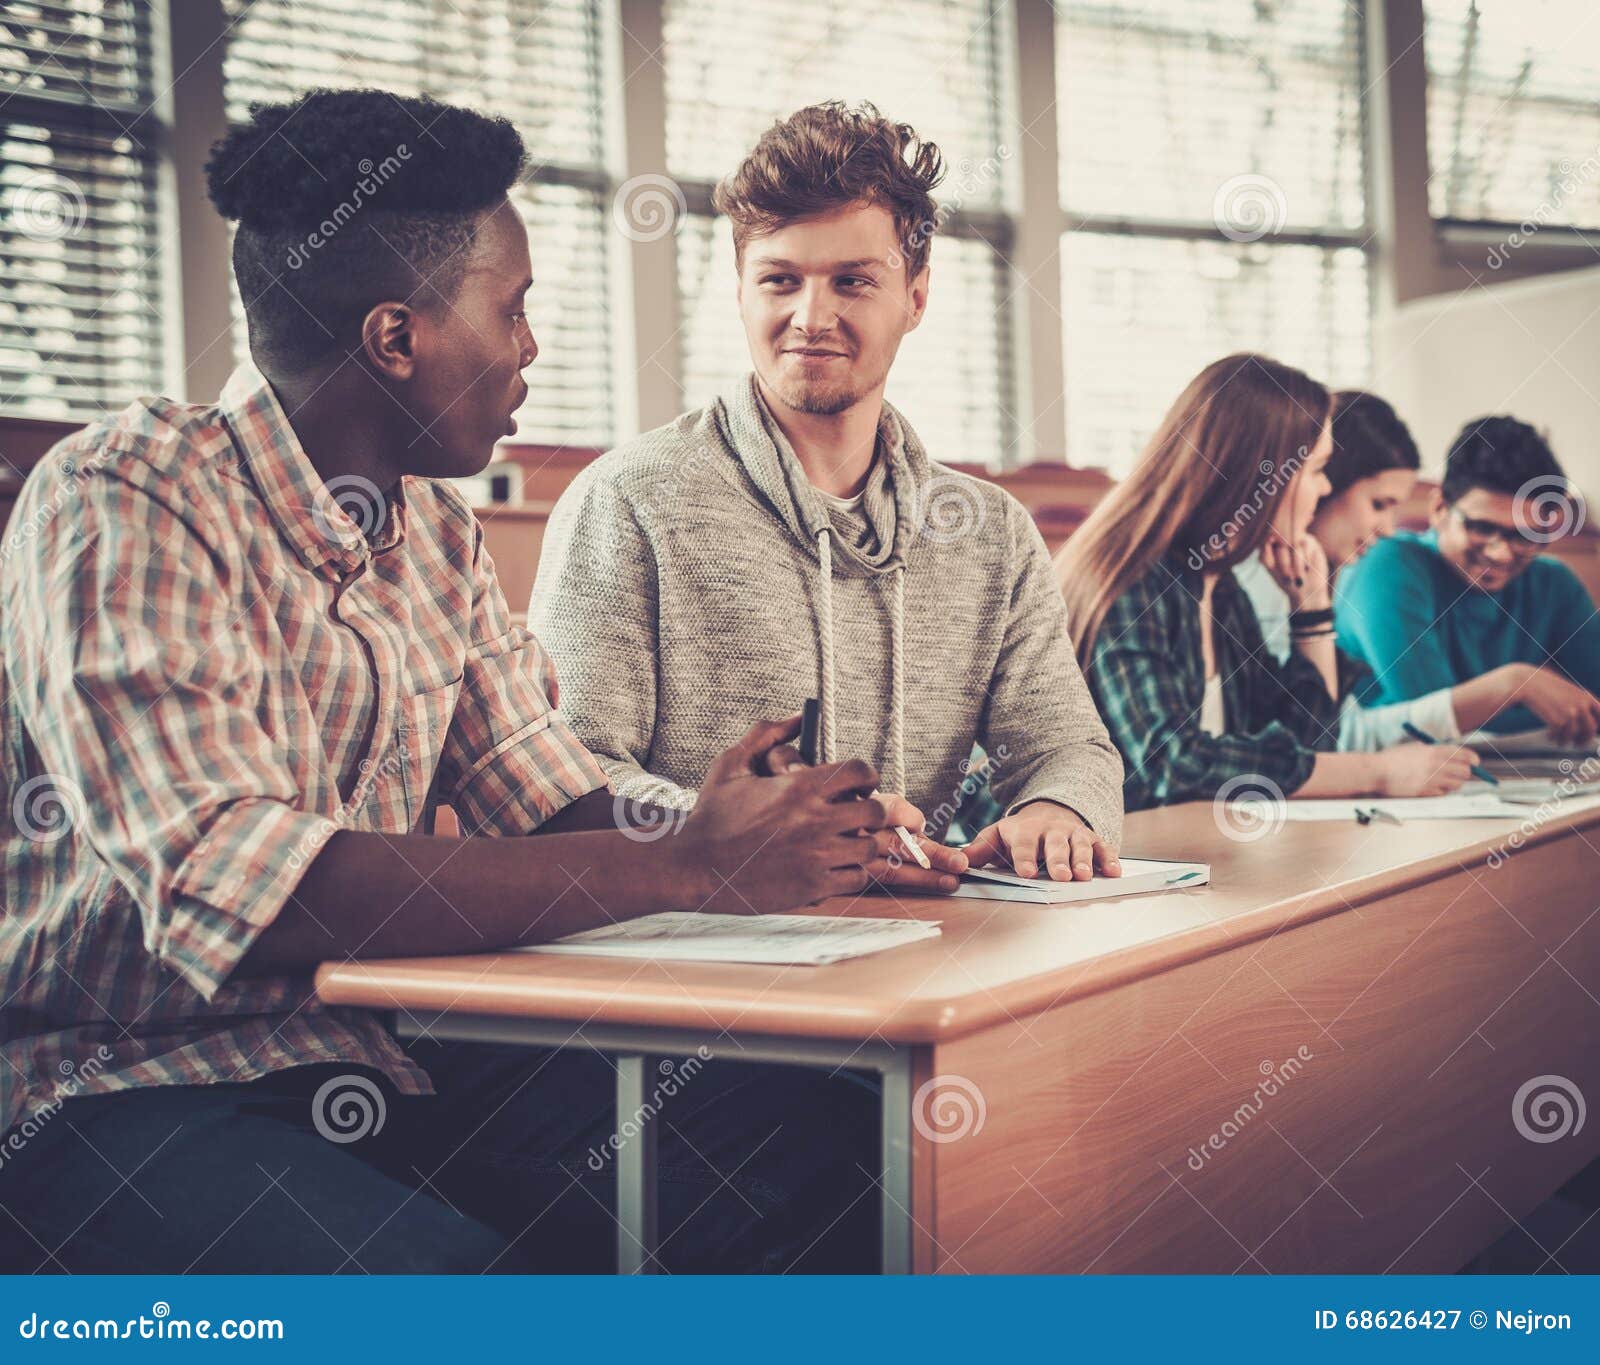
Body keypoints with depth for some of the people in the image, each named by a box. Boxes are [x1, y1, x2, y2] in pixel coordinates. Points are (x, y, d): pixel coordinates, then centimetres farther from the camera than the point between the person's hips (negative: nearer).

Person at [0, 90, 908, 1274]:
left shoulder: (438, 533, 10)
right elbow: (228, 887, -28)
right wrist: (685, 869, -28)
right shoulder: (127, 502, -16)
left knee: (821, 1144, -12)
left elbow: (561, 816, 8)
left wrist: (794, 838, -13)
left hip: (384, 1053, 7)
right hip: (127, 1089, -6)